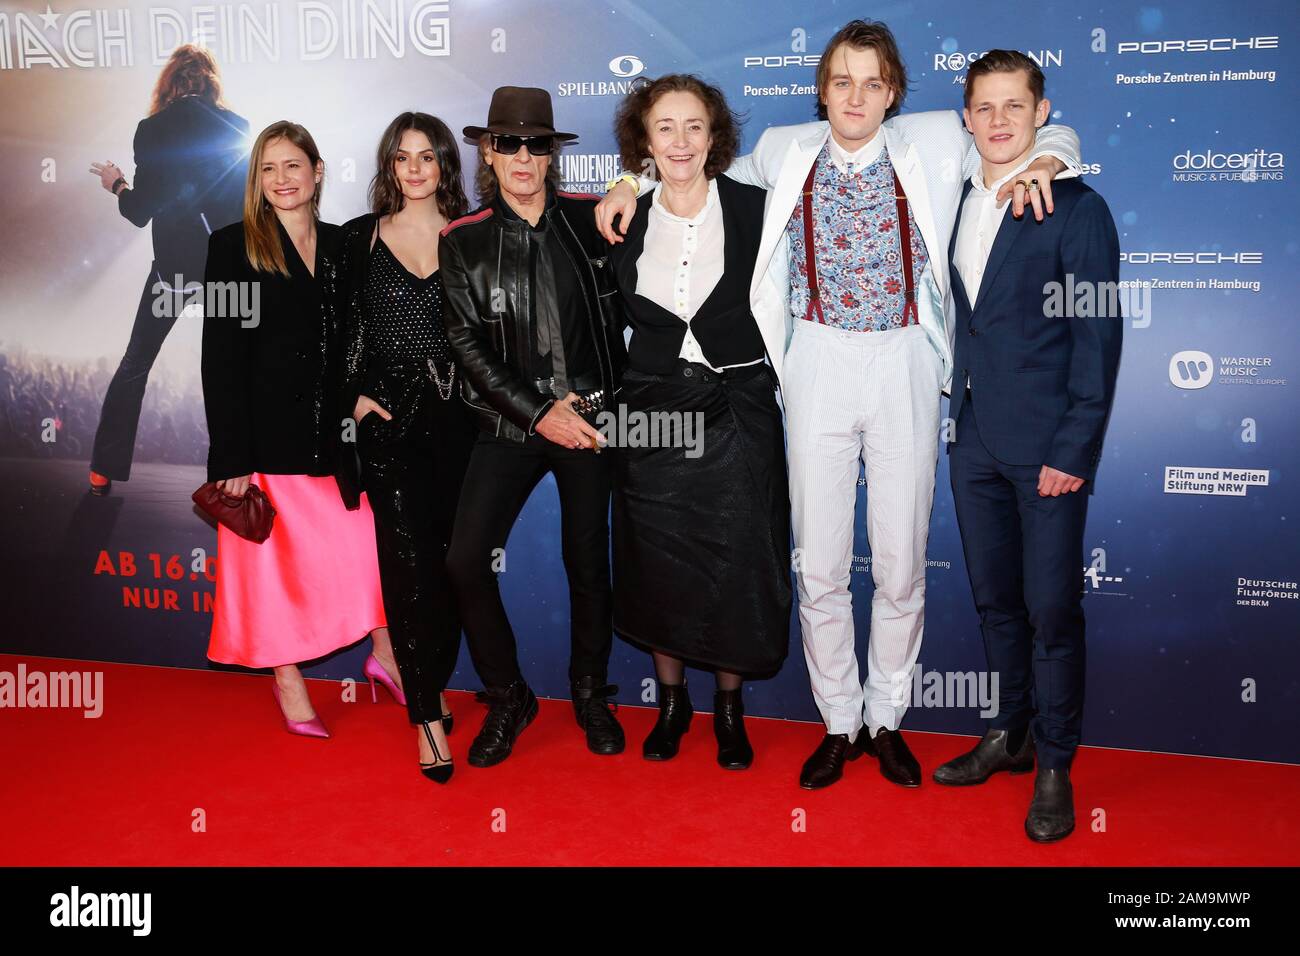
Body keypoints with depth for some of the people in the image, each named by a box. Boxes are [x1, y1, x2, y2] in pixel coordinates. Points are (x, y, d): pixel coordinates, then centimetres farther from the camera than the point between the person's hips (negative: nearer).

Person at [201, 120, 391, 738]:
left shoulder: (341, 245, 9)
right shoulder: (232, 247, -1)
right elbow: (220, 357, -6)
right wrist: (233, 457, -11)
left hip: (336, 432, 3)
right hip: (266, 434, -3)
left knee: (367, 543, -2)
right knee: (272, 556, 6)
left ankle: (385, 651, 17)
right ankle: (288, 684, 21)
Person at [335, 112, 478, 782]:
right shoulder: (360, 237, 9)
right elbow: (347, 326, 10)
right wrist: (355, 394, -2)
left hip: (456, 412, 1)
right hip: (389, 415, -1)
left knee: (452, 555, 4)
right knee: (410, 557, -6)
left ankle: (425, 681, 24)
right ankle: (427, 713, 1)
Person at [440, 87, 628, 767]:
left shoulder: (589, 219, 2)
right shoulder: (464, 240, 0)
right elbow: (467, 342, -4)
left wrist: (599, 400, 2)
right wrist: (539, 413, -10)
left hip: (590, 416, 0)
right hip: (511, 423, 0)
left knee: (588, 559, 8)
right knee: (465, 560, -9)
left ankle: (591, 694, 29)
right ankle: (506, 698, 12)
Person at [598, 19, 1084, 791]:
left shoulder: (932, 143, 3)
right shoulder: (787, 151, 6)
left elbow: (1053, 133, 12)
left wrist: (1042, 161, -10)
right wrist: (634, 184, 11)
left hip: (904, 366, 0)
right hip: (818, 366, 1)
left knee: (902, 562, 7)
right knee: (819, 564, 4)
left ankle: (886, 720, 26)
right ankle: (839, 723, 22)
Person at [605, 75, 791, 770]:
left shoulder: (753, 209, -2)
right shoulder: (625, 220, 3)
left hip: (738, 411, -1)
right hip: (650, 413, 2)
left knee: (735, 564, 3)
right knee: (657, 562, 8)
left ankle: (729, 705, 24)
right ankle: (671, 699, 28)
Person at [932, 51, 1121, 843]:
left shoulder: (1077, 210, -6)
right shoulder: (955, 206, 11)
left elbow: (1099, 340, -9)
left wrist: (1073, 450, -14)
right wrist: (954, 414, 5)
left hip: (1047, 448, -5)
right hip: (975, 441, 5)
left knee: (1052, 610, 0)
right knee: (996, 600, 14)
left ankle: (1055, 768, 15)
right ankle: (1009, 736, 30)